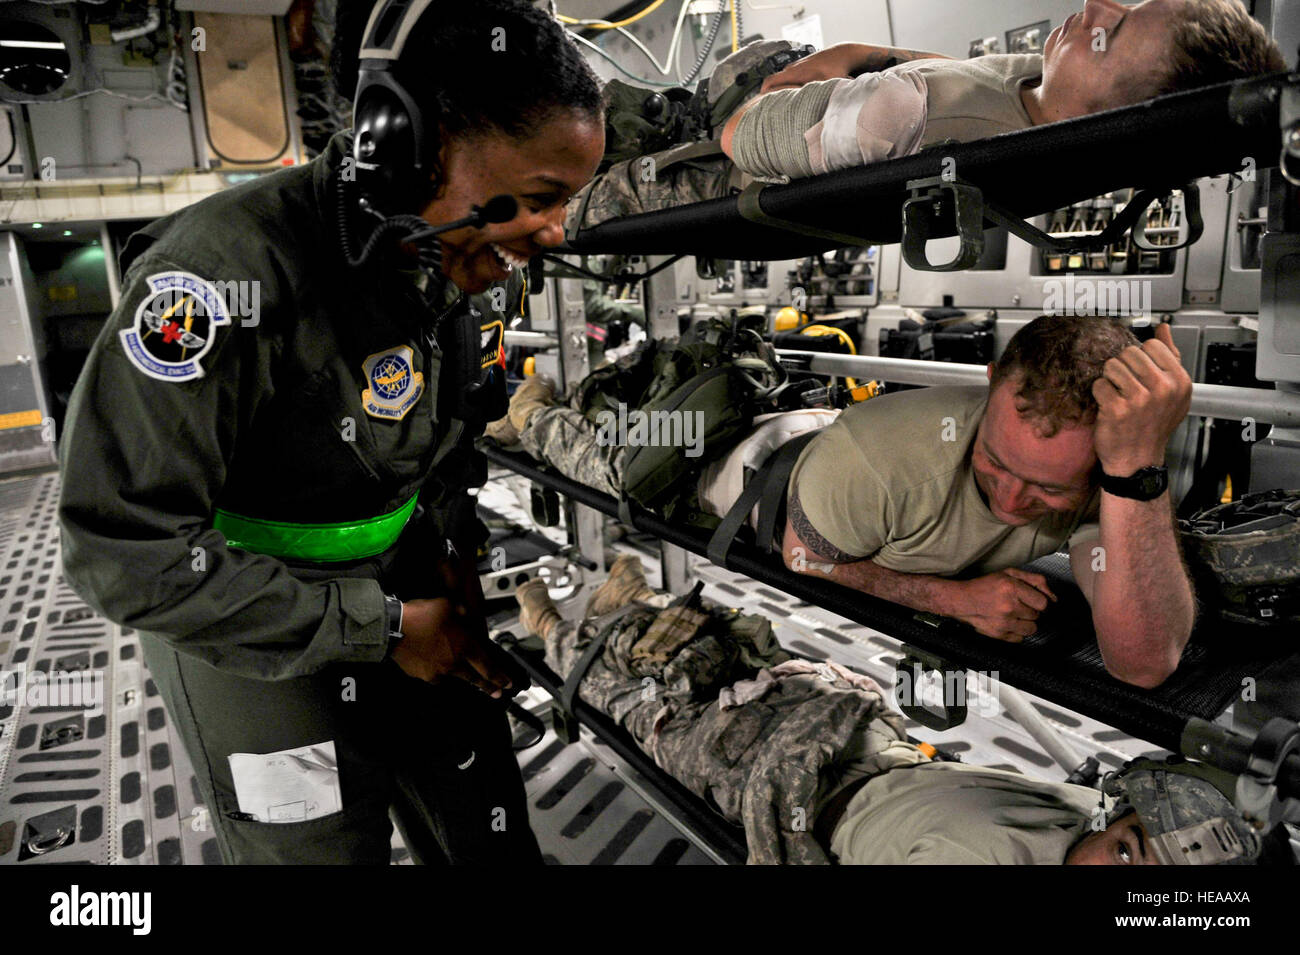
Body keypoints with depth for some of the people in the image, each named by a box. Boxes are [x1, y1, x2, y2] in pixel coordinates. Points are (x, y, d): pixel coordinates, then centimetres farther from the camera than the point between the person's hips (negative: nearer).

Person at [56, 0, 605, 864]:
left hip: (396, 580, 6)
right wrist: (383, 629, -24)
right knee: (322, 845, 11)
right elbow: (126, 553, -28)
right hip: (240, 609, -5)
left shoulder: (487, 273, -8)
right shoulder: (230, 272, -30)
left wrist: (454, 548, -6)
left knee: (489, 833, 15)